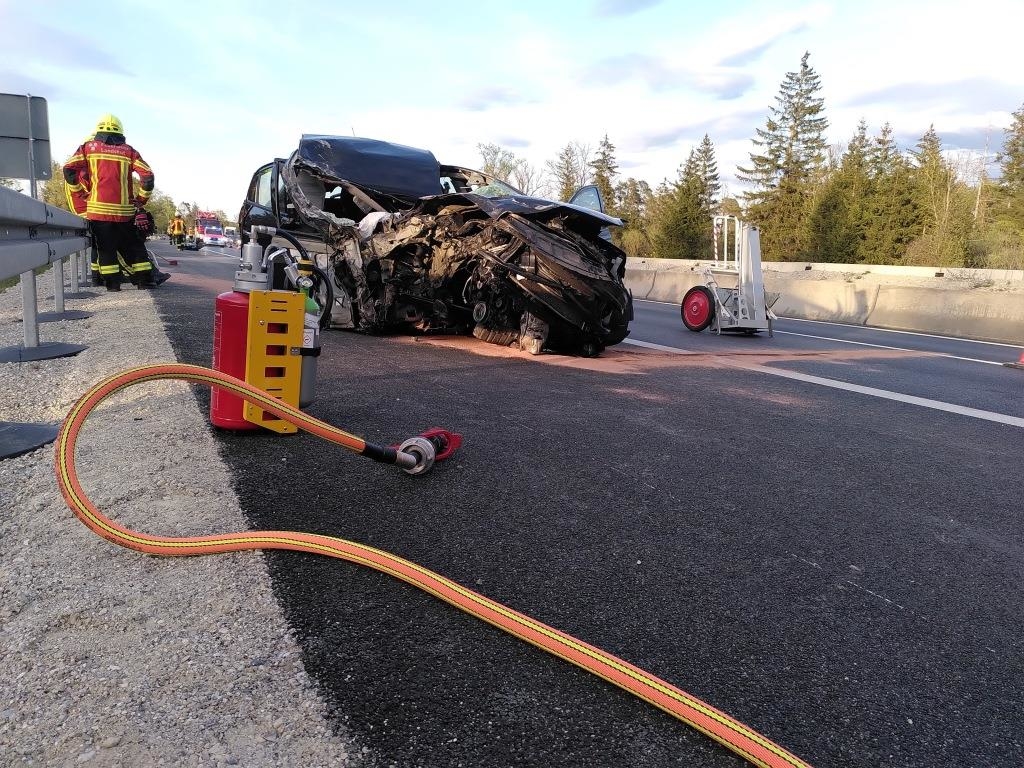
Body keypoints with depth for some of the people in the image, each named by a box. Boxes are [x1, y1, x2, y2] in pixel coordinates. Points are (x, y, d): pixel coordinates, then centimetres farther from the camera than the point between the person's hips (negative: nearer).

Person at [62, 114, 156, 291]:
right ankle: (145, 279, 9)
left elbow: (69, 170, -2)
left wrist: (79, 190, 12)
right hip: (124, 210, 0)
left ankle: (112, 283, 3)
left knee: (106, 248, 6)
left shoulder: (88, 147, 6)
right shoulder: (129, 151, 6)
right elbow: (148, 176, -1)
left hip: (98, 209, 0)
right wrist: (142, 200, 10)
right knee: (133, 246, 11)